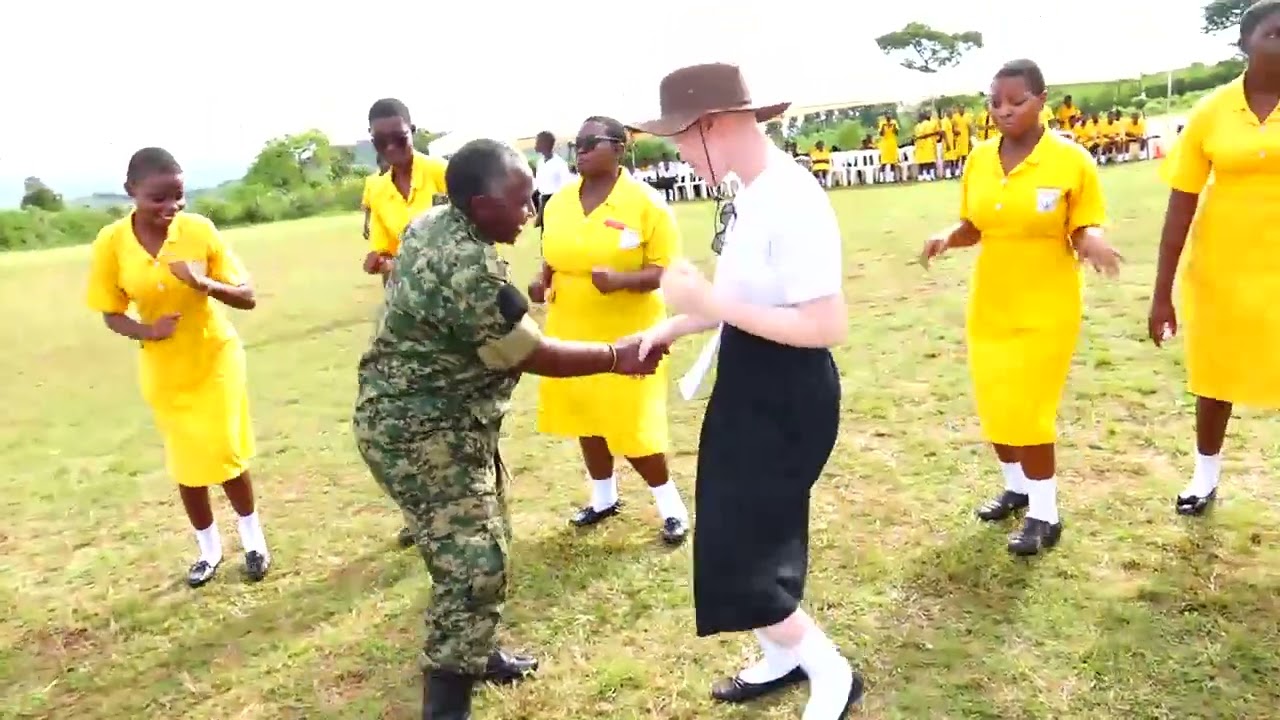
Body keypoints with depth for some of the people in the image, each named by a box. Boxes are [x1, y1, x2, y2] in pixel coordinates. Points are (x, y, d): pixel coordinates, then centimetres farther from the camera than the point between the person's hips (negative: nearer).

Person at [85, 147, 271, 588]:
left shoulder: (200, 230, -17)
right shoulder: (111, 243, -15)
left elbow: (247, 297, -13)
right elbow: (112, 315, -5)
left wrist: (207, 284, -32)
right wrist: (147, 331, -25)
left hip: (216, 357, -1)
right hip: (164, 370, 1)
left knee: (226, 456, 1)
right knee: (187, 466, 12)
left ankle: (253, 539, 26)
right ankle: (209, 549, 33)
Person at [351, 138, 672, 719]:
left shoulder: (432, 223, 1)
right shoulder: (471, 271, -29)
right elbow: (534, 355, -19)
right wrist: (617, 356, -8)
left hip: (434, 418, 10)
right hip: (420, 433, -10)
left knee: (482, 543, 21)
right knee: (473, 565, -8)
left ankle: (475, 653, 39)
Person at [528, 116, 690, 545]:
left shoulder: (645, 203, -13)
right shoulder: (559, 203, 3)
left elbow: (666, 271, -13)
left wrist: (620, 279, -30)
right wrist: (542, 282, -6)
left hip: (626, 336, -5)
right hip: (572, 333, 6)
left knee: (632, 428, -3)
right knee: (586, 418, 15)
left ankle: (671, 506, 20)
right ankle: (604, 498, 37)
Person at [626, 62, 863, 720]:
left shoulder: (792, 201, -25)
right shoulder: (746, 193, 5)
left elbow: (827, 325, -28)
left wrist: (709, 303, -27)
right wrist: (673, 326, 5)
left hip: (788, 395, -10)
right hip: (748, 383, 10)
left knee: (739, 557, 0)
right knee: (736, 537, 22)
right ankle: (781, 659, 44)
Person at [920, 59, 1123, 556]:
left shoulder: (1071, 160, -12)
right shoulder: (978, 160, 1)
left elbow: (1084, 230, -8)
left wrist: (1091, 241, -31)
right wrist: (947, 237, -12)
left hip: (1046, 310, -5)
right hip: (989, 306, 5)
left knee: (1027, 412, -3)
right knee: (994, 406, 14)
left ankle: (1045, 515, 15)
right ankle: (1018, 487, 38)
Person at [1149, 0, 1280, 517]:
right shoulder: (1210, 113, -6)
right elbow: (1180, 207, -4)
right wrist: (1162, 294, -3)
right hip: (1221, 271, 1)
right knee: (1215, 376, 18)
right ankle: (1206, 475, 39)